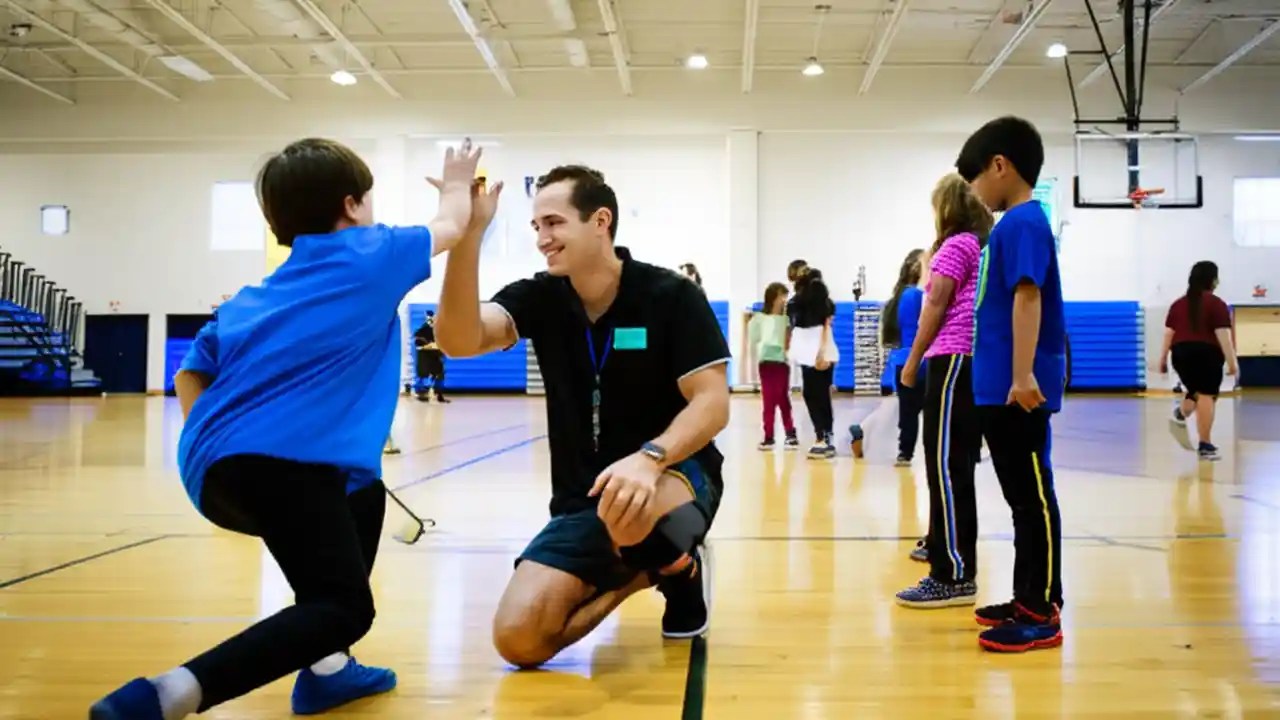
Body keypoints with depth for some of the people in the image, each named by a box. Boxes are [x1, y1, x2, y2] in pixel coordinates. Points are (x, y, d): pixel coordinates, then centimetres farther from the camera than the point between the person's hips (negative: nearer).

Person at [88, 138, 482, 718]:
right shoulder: (371, 256, 12)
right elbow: (451, 226, 29)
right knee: (343, 608, -6)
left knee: (366, 496, 28)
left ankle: (325, 669, 24)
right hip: (283, 461, -8)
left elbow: (190, 376, 21)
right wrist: (457, 186, 49)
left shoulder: (251, 298, 26)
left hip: (213, 468, 8)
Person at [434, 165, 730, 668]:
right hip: (582, 501, 4)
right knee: (518, 640, -15)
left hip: (678, 480, -3)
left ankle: (679, 567, -2)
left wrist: (650, 458, -34)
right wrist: (467, 232, -30)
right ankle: (638, 574, 11)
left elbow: (712, 404, -15)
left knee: (630, 509, -41)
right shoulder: (538, 297, -1)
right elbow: (458, 340, -19)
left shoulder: (671, 296, -9)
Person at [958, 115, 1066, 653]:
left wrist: (1023, 375, -25)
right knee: (1021, 497, 14)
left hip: (1018, 391, -10)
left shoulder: (1023, 222, -11)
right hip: (998, 389, 10)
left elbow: (1028, 298, -20)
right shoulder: (1012, 224, 18)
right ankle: (1027, 600, 23)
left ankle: (1043, 614, 3)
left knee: (1033, 497, -4)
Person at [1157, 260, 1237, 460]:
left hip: (1181, 354, 5)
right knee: (1207, 396, -3)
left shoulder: (1178, 304, 11)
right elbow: (1223, 335, -10)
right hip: (1206, 354, -5)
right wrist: (1232, 361, -9)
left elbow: (1168, 334, 10)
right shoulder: (1216, 304, -3)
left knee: (1196, 392, 23)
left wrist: (1163, 359, 15)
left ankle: (1180, 416, -4)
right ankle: (1205, 446, -4)